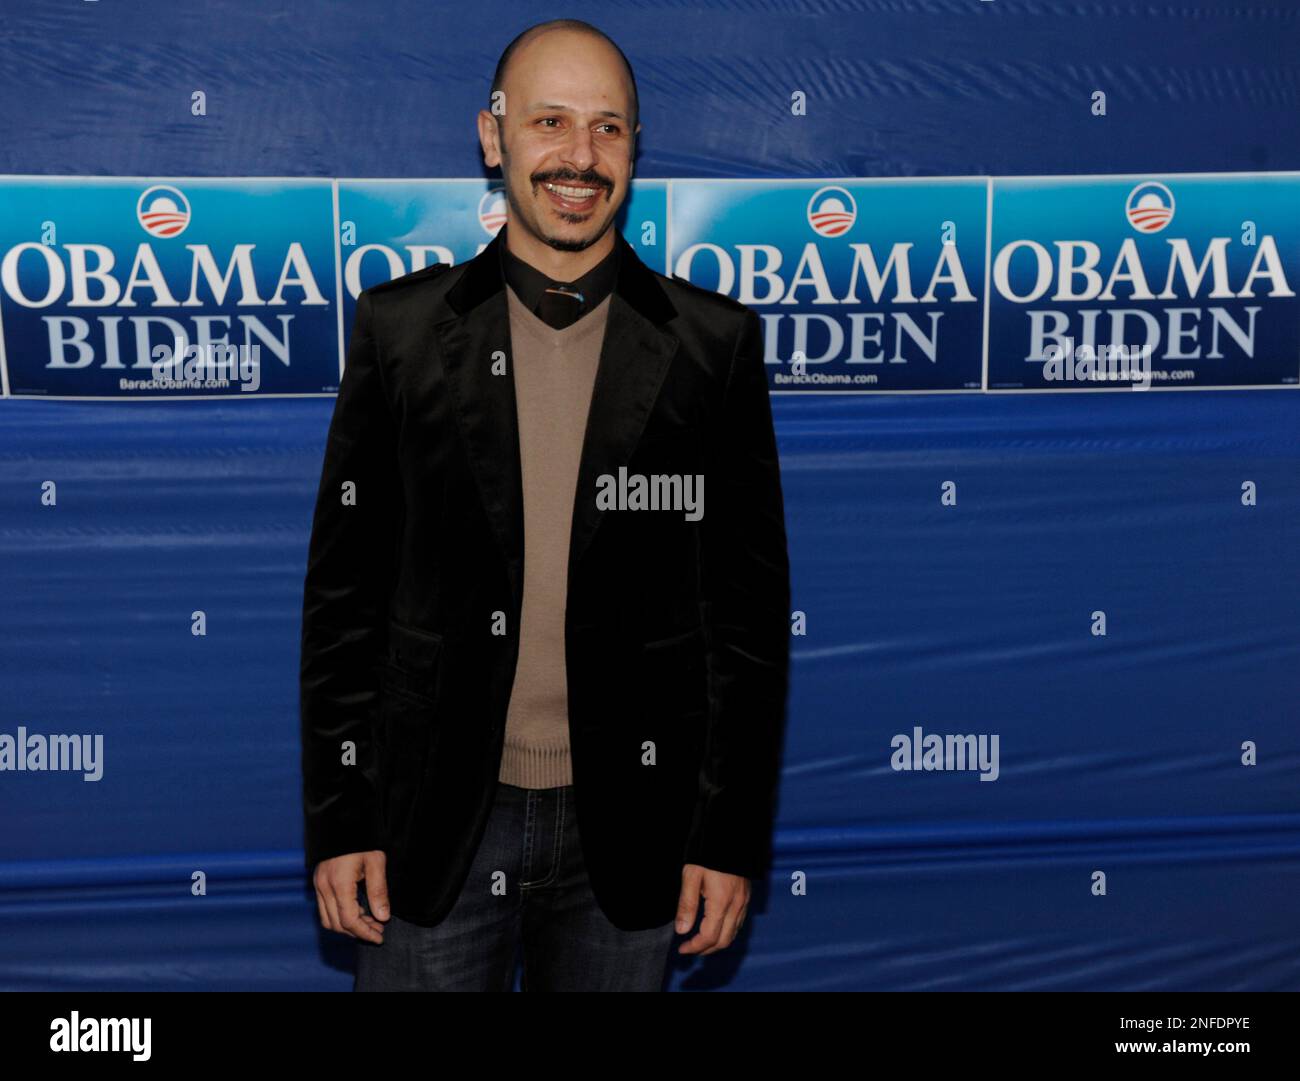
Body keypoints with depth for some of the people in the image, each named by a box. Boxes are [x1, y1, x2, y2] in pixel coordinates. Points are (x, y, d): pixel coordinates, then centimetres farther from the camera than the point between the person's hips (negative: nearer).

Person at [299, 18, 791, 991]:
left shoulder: (714, 341, -2)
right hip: (434, 827, 0)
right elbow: (346, 587, 1)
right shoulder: (400, 326, 0)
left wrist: (732, 836, -2)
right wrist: (339, 821, -1)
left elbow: (751, 605, 0)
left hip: (628, 834, 0)